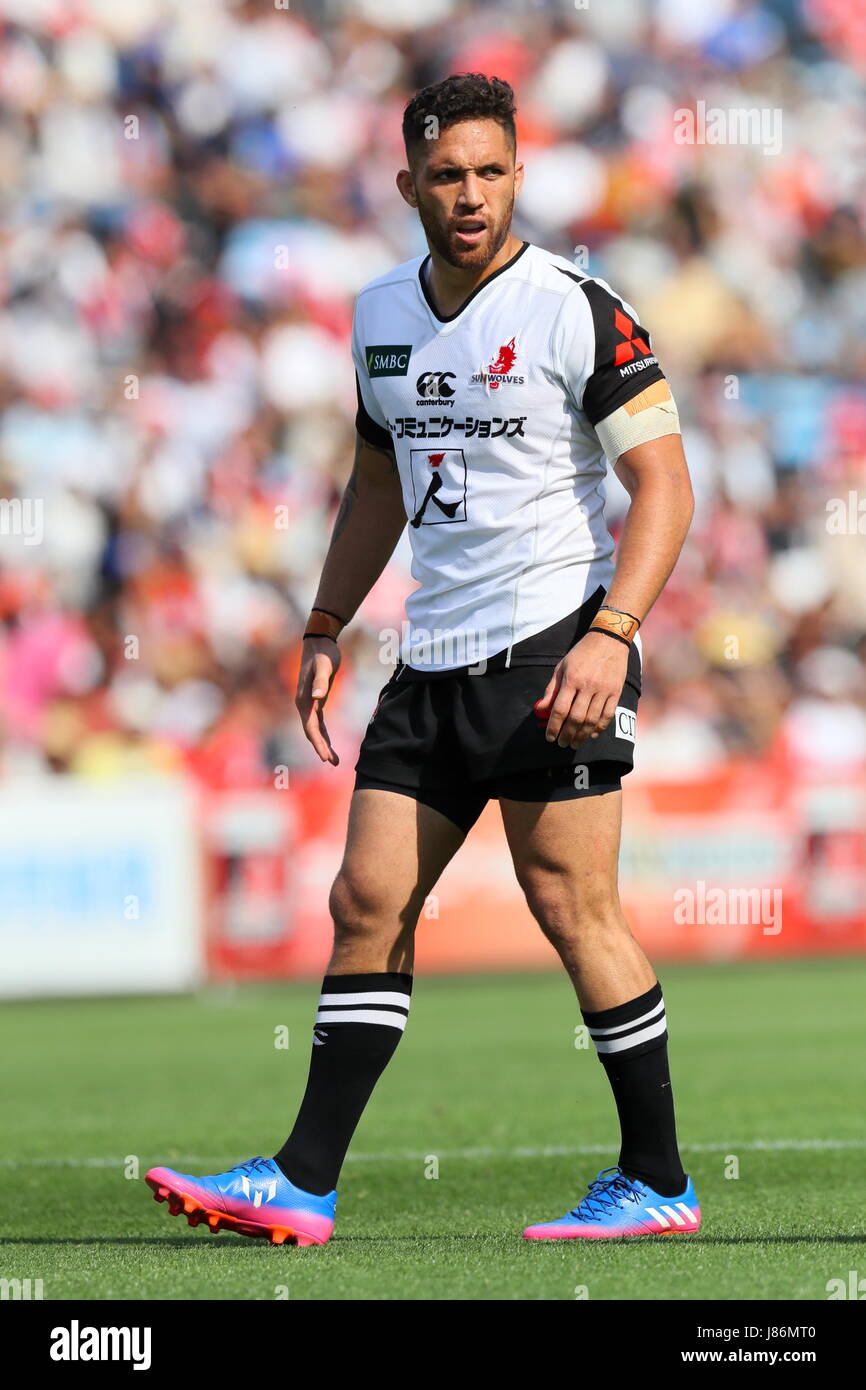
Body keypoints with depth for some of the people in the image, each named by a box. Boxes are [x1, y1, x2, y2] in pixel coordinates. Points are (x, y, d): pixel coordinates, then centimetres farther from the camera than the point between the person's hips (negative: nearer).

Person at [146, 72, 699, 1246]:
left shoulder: (576, 308, -9)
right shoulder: (382, 313, 12)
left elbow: (664, 486, -11)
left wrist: (610, 635, -22)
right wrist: (325, 631, 19)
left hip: (552, 643, -7)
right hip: (432, 661, 7)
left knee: (572, 906, -7)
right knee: (368, 904, 2)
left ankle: (658, 1181, 3)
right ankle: (304, 1187, 4)